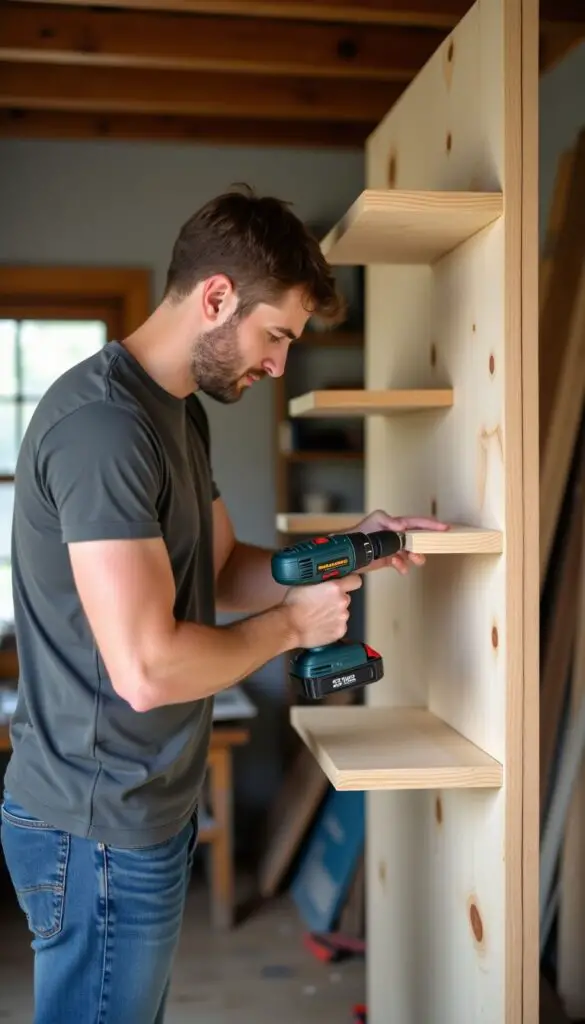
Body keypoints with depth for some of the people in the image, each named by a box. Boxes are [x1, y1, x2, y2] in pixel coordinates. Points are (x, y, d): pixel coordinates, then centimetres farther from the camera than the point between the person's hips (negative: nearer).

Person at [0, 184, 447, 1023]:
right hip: (101, 828, -9)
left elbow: (224, 570, 15)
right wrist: (293, 625, -15)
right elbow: (146, 668, -29)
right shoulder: (103, 422, -25)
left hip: (149, 805, 10)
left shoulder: (180, 412, 8)